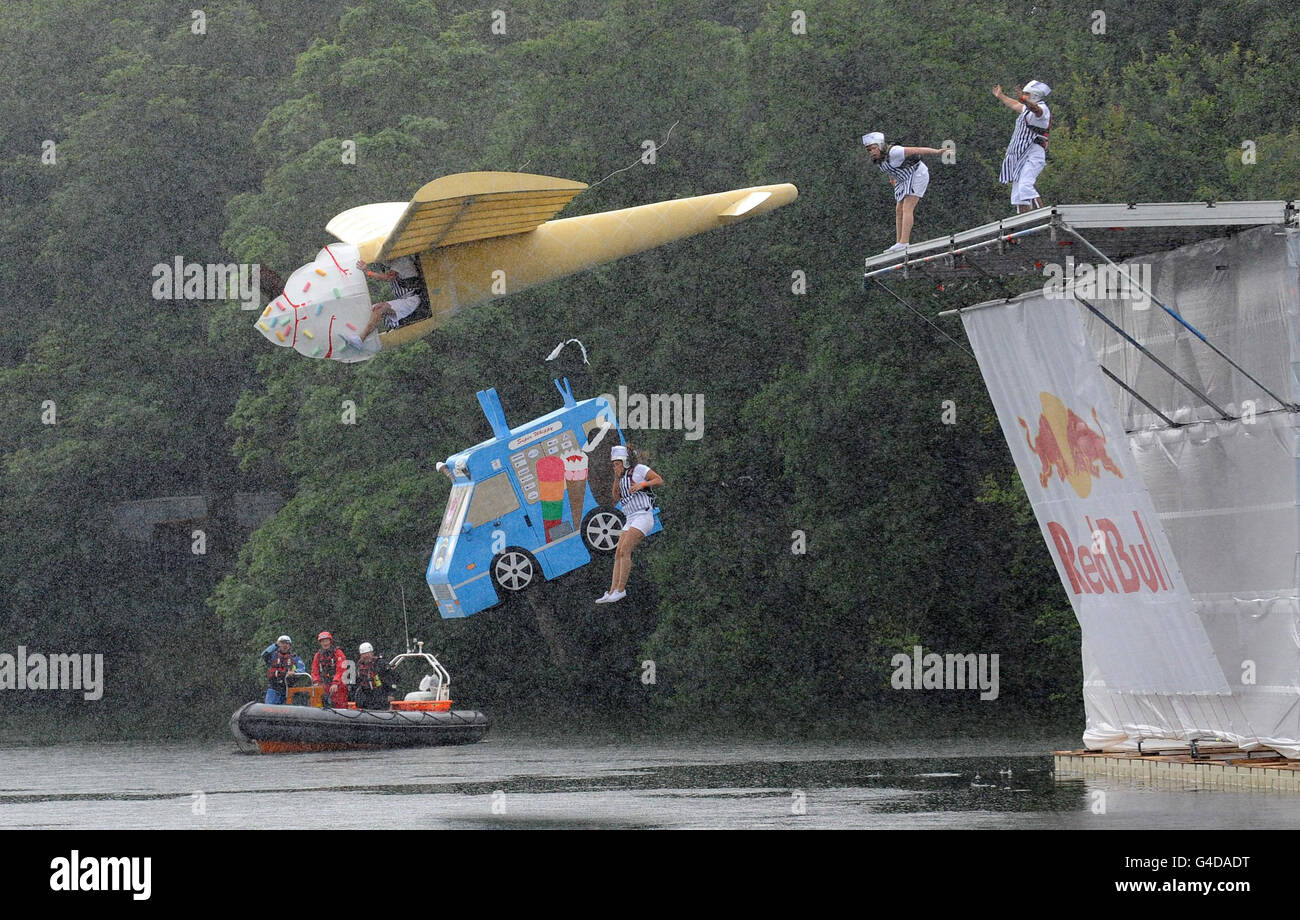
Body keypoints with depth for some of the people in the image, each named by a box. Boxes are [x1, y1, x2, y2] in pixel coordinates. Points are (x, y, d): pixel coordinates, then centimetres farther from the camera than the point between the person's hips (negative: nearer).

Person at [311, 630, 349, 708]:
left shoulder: (338, 653, -4)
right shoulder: (318, 654, 12)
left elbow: (341, 670, -14)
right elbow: (315, 671, 12)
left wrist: (335, 683, -26)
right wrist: (316, 682, -6)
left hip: (338, 686, -5)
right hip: (324, 686, 5)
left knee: (340, 707, -9)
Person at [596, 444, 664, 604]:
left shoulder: (638, 469, -2)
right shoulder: (623, 476, 21)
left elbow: (660, 480, -5)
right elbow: (616, 497, 13)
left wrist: (641, 485, -19)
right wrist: (617, 478, 2)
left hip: (643, 517, -9)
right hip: (632, 521, 9)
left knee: (625, 550, -18)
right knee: (619, 554, 0)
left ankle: (620, 590, -16)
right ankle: (612, 593, -5)